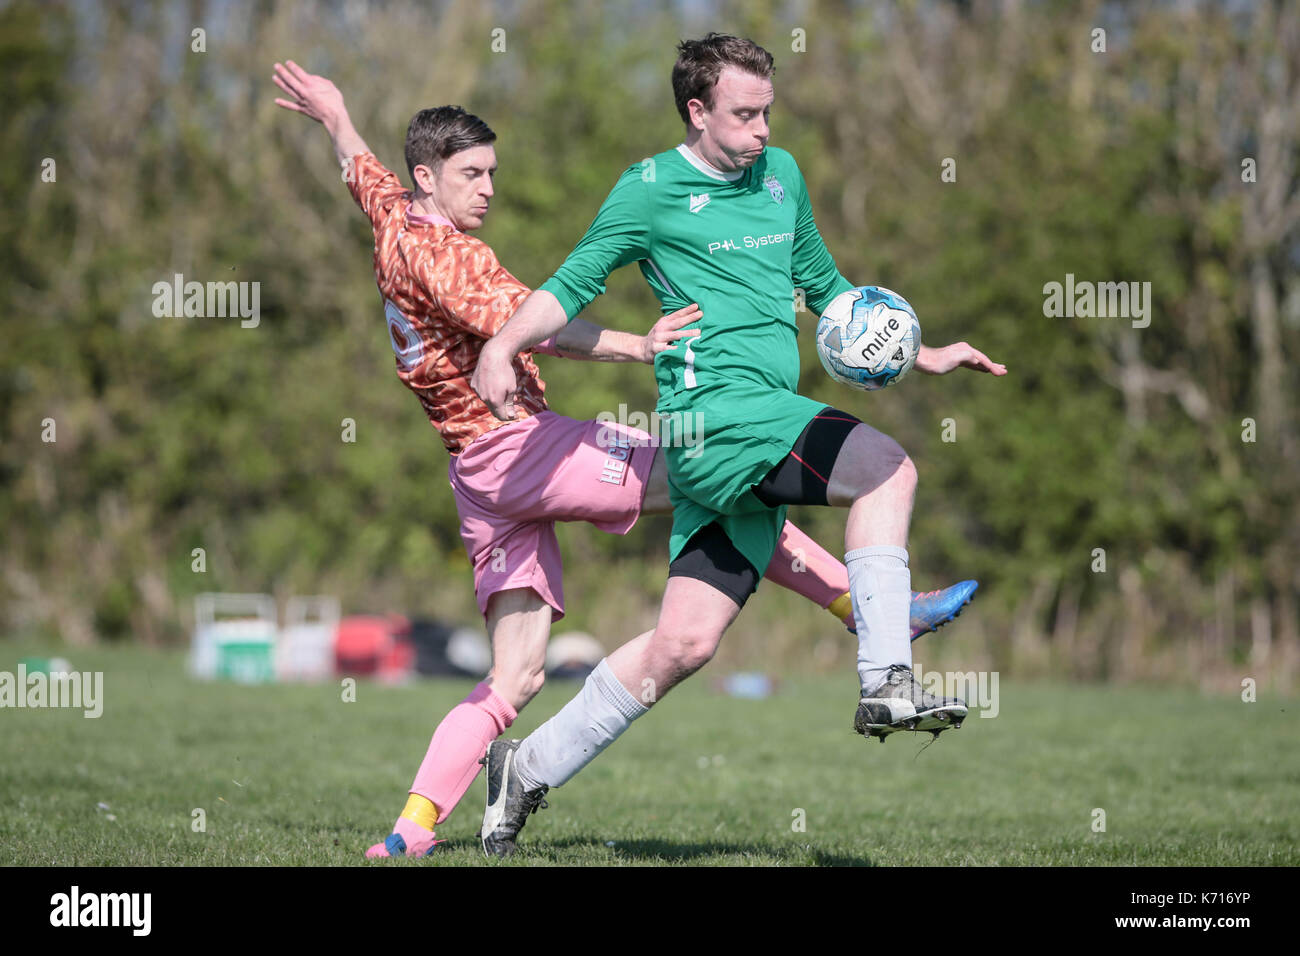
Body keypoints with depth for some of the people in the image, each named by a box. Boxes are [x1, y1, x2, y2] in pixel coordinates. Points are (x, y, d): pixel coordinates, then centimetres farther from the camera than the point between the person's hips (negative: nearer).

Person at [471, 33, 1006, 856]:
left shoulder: (782, 175, 20)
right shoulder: (651, 189, 1)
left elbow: (824, 286, 31)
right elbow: (573, 284, 5)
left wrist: (923, 356, 26)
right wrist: (501, 348, -13)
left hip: (763, 429, 7)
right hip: (712, 407, -7)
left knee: (686, 640, 1)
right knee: (888, 467, -25)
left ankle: (529, 767, 13)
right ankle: (887, 683, -26)